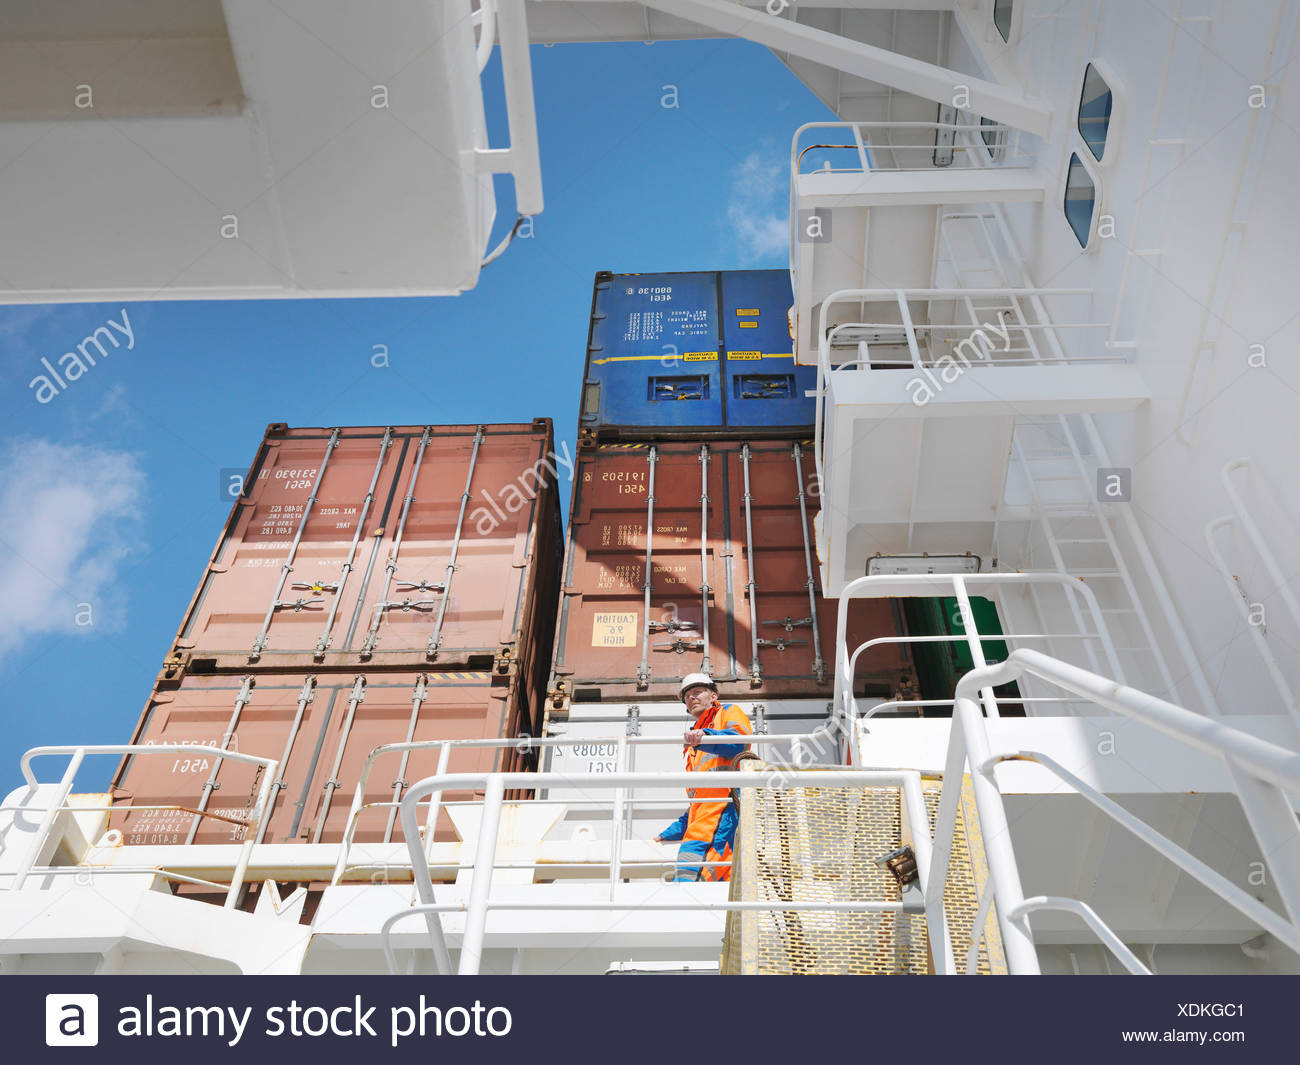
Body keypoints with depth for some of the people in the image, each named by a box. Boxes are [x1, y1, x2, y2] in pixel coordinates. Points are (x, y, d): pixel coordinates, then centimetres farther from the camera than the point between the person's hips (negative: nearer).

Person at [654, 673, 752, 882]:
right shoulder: (694, 749, 39)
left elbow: (738, 740, -6)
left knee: (694, 851, -28)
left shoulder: (729, 713, 19)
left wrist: (704, 736, -24)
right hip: (703, 807, 7)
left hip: (725, 798, -7)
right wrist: (667, 835, 31)